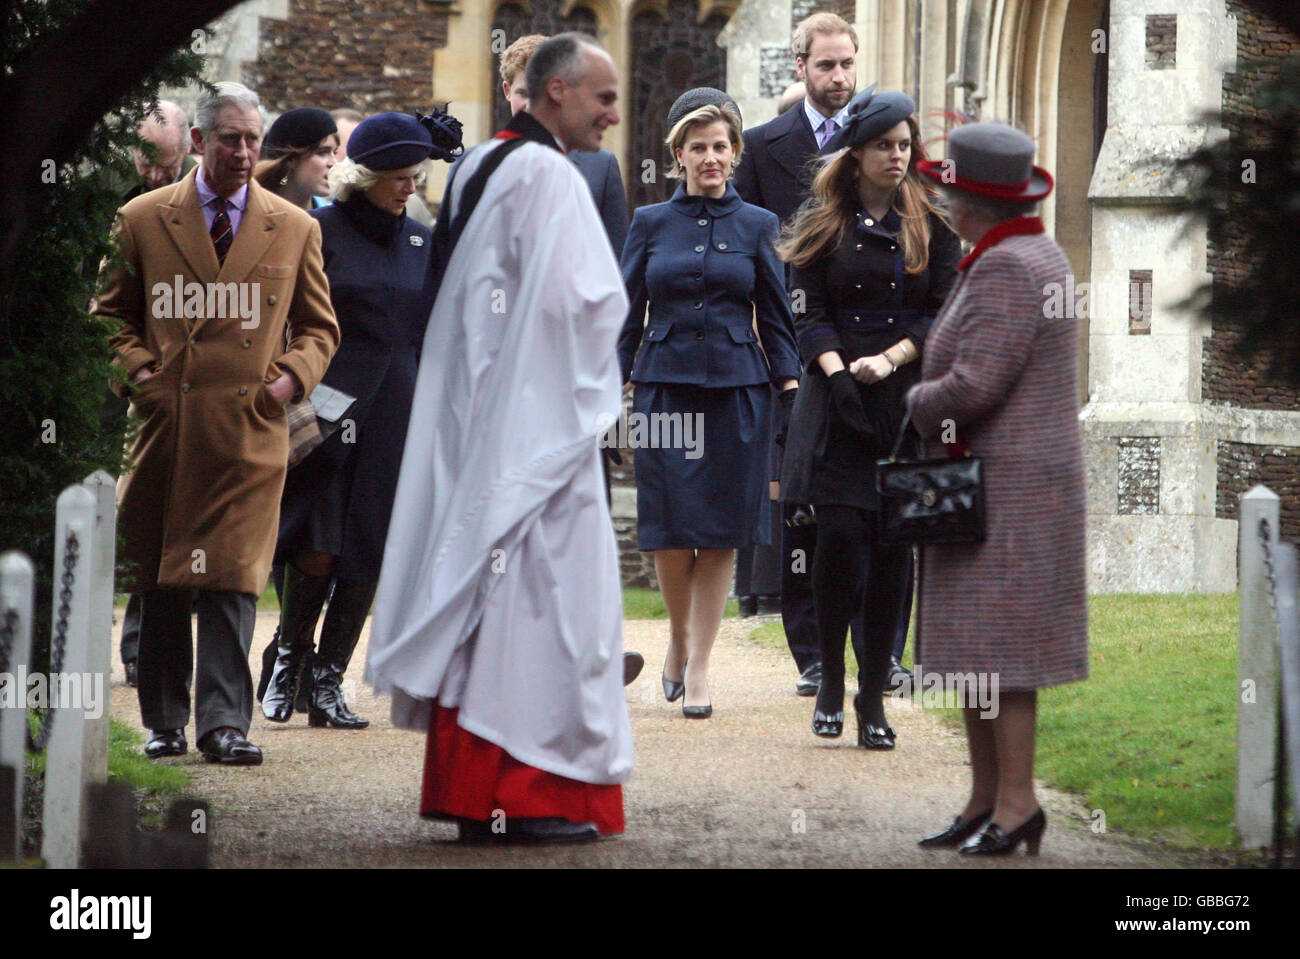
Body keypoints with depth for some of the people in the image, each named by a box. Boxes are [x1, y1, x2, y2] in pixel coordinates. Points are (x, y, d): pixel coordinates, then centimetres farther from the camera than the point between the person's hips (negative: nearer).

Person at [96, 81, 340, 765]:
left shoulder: (294, 229, 11)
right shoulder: (141, 220, 8)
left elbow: (318, 326, 18)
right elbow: (112, 314, 14)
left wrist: (292, 374, -1)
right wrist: (138, 371, -2)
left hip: (250, 427, 0)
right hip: (165, 422, 1)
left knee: (234, 579, -9)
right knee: (160, 580, 5)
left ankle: (223, 722, -10)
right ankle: (164, 721, 14)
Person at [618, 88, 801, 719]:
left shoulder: (758, 227, 6)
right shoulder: (651, 224, 6)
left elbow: (776, 320, 8)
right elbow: (626, 317, 8)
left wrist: (793, 395, 1)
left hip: (736, 391, 0)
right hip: (664, 387, 0)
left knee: (720, 532, -2)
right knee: (669, 528, -2)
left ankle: (698, 667, 4)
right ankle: (679, 637, 23)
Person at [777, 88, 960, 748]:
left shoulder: (932, 227, 8)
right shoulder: (823, 223, 7)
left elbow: (947, 314, 3)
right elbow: (809, 313, 2)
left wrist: (889, 360, -10)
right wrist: (838, 373, -14)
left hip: (908, 397, 1)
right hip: (836, 397, -1)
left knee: (892, 543, -3)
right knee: (838, 532, -10)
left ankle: (873, 698, 3)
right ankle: (830, 682, 6)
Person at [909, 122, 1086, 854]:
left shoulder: (1007, 270, -18)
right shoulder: (1033, 255, 15)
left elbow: (972, 387, -24)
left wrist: (912, 404, -6)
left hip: (1005, 492, -10)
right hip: (992, 489, 10)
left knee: (995, 647, -9)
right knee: (971, 651, 11)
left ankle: (1017, 804, -8)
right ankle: (986, 801, 14)